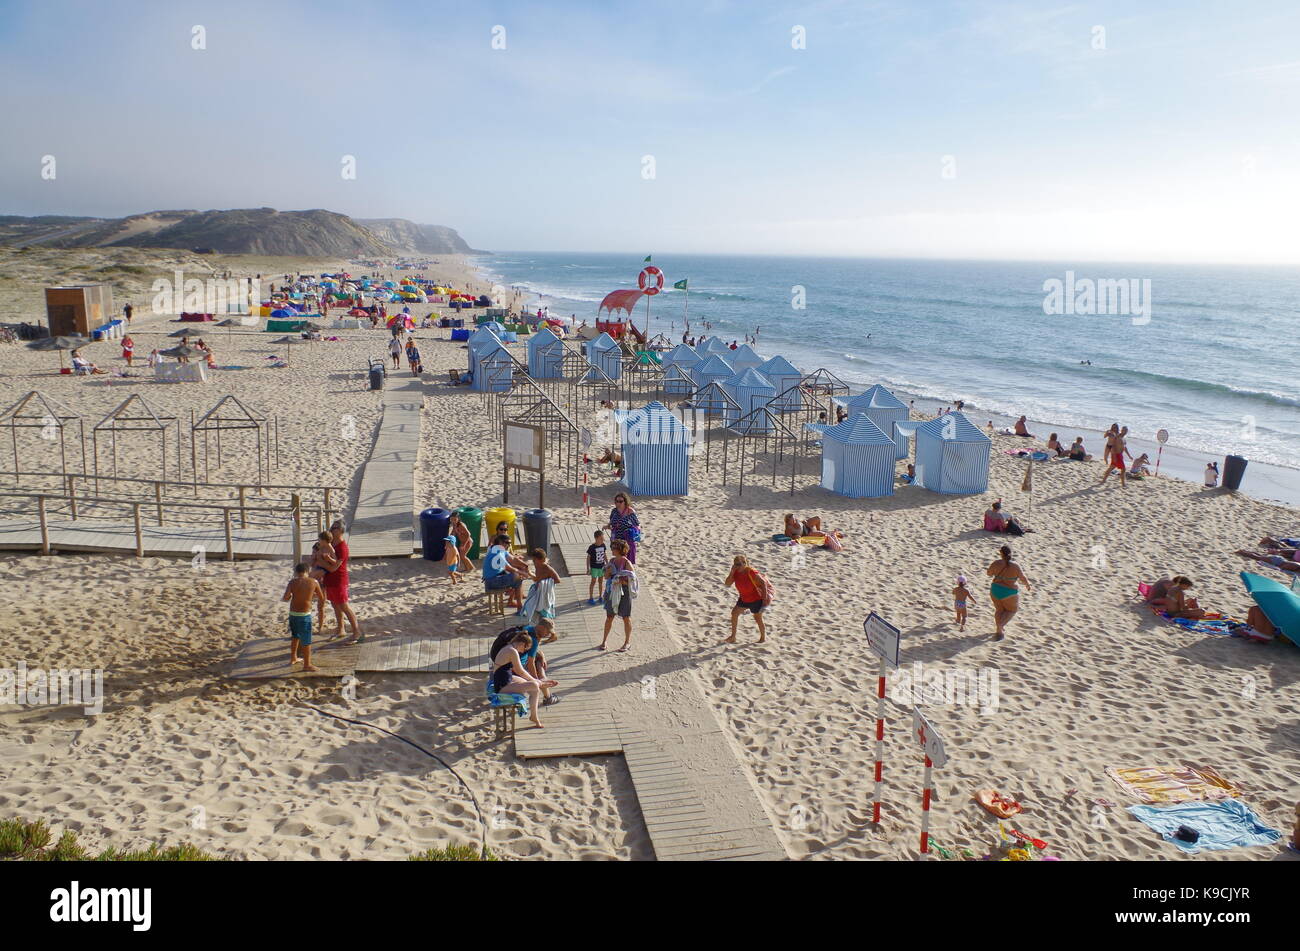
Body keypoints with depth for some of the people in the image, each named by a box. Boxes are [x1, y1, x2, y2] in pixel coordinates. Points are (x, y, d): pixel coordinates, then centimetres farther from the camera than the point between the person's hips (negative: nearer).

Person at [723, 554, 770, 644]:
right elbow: (727, 584, -11)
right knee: (734, 613, 3)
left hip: (756, 599, -6)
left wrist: (765, 599, -22)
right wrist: (731, 572, -23)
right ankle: (733, 637, 13)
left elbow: (763, 583, -22)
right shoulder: (736, 573, -8)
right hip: (744, 599, 7)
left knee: (758, 618, 6)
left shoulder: (751, 572, -26)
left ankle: (763, 638, 28)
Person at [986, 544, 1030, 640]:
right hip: (1009, 592, -3)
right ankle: (1000, 625, -5)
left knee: (999, 610, 23)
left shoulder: (996, 563, -11)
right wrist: (1027, 585, 19)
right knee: (1011, 610, 18)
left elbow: (989, 574, 6)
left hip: (995, 590, 3)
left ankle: (1000, 630, 26)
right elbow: (1023, 578, -2)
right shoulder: (1015, 566, -16)